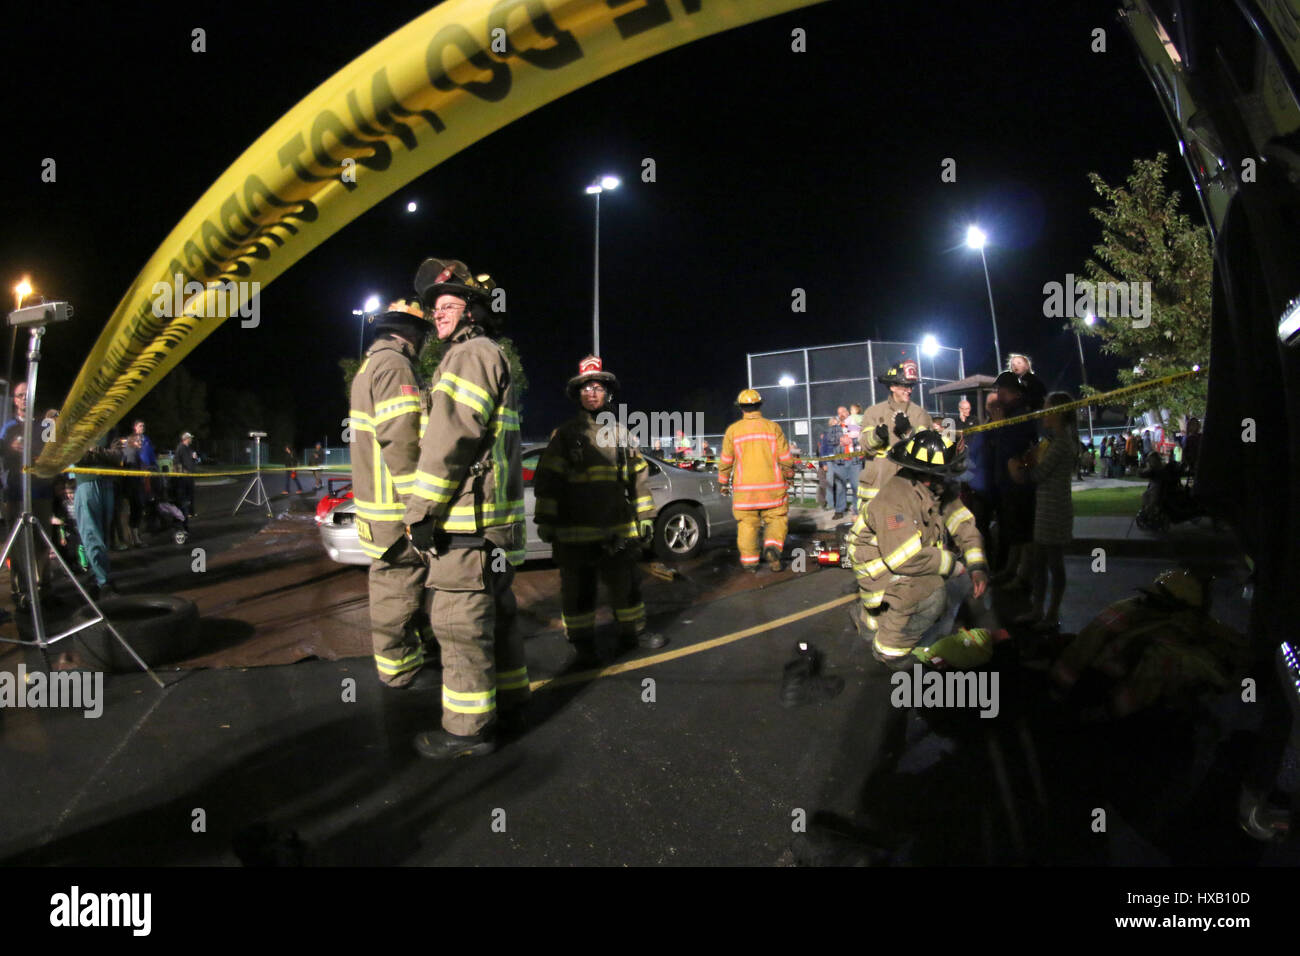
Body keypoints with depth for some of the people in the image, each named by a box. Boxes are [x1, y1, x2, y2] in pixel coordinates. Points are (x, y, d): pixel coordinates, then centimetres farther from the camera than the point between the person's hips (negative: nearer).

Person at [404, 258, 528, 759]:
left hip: (467, 522, -11)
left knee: (460, 620, -5)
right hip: (495, 521, 11)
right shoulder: (495, 360, 24)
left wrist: (422, 510, -18)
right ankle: (509, 700, 30)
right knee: (495, 612, 18)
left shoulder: (472, 354, -9)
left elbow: (450, 439, -20)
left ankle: (468, 727, 3)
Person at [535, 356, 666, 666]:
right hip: (576, 530, -3)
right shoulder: (564, 434, 3)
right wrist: (546, 521, -5)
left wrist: (645, 516, 12)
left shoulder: (620, 433, 12)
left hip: (619, 528, 3)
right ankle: (583, 644, 17)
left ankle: (633, 631, 31)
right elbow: (547, 481, 0)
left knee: (626, 582, 13)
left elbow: (639, 476, 15)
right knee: (578, 589, 4)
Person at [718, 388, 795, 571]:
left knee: (747, 524, 7)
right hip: (773, 487, 0)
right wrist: (789, 476, 17)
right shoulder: (773, 427, 0)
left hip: (745, 488, 0)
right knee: (776, 519, 10)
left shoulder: (733, 430, 0)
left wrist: (723, 483, 15)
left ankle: (749, 561, 8)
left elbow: (726, 461, 3)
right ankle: (773, 547, -14)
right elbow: (786, 458, 0)